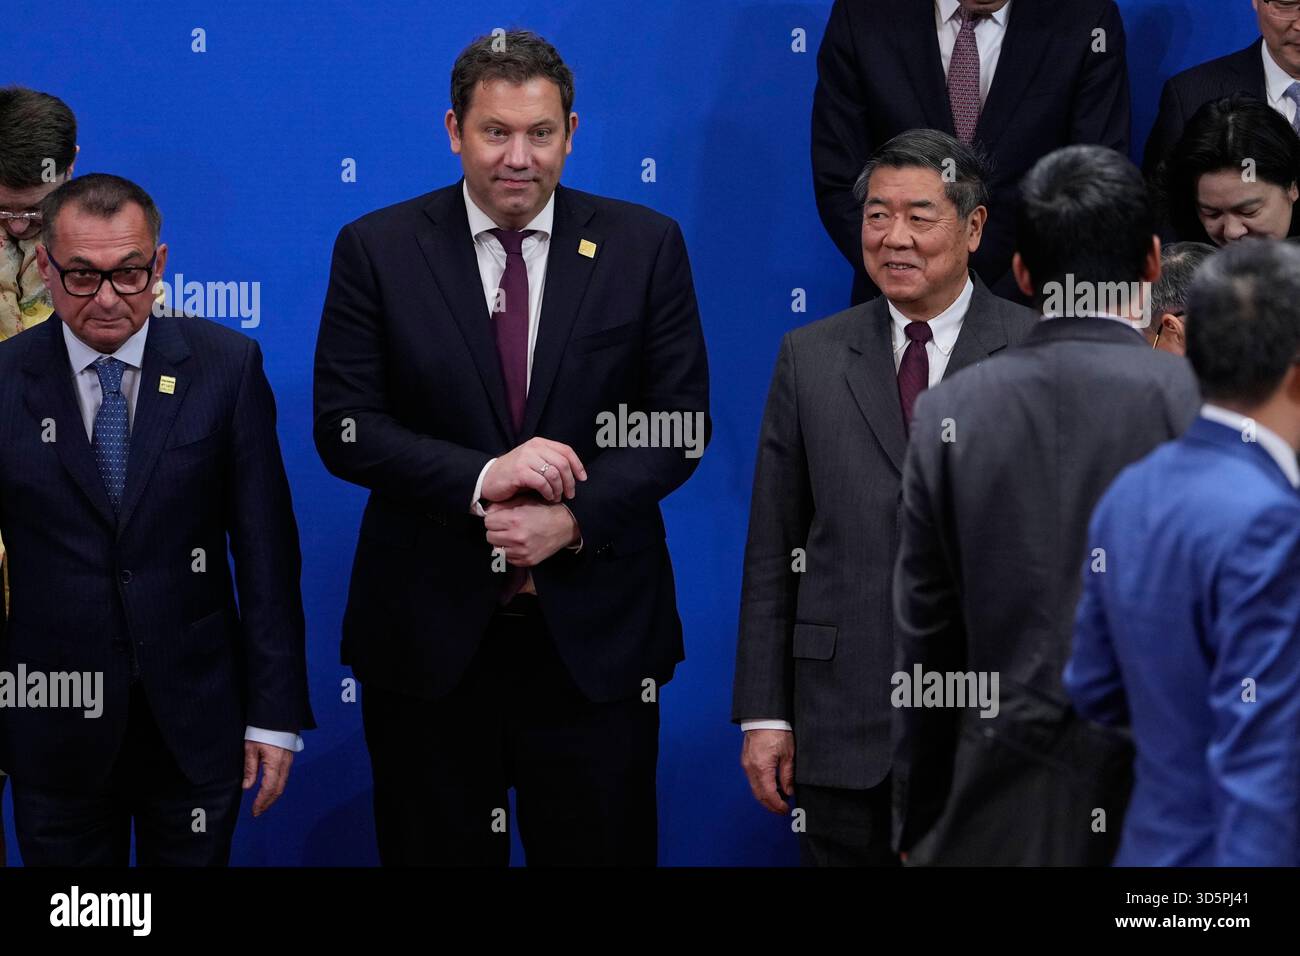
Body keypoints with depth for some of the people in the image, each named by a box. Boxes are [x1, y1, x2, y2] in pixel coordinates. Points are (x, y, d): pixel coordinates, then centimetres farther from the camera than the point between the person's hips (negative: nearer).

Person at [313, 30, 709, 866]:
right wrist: (480, 477, -18)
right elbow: (344, 427, -4)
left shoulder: (644, 246, 2)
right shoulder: (377, 250, 0)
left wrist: (573, 517, -14)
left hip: (595, 631, 0)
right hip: (429, 632, 0)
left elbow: (680, 422, 0)